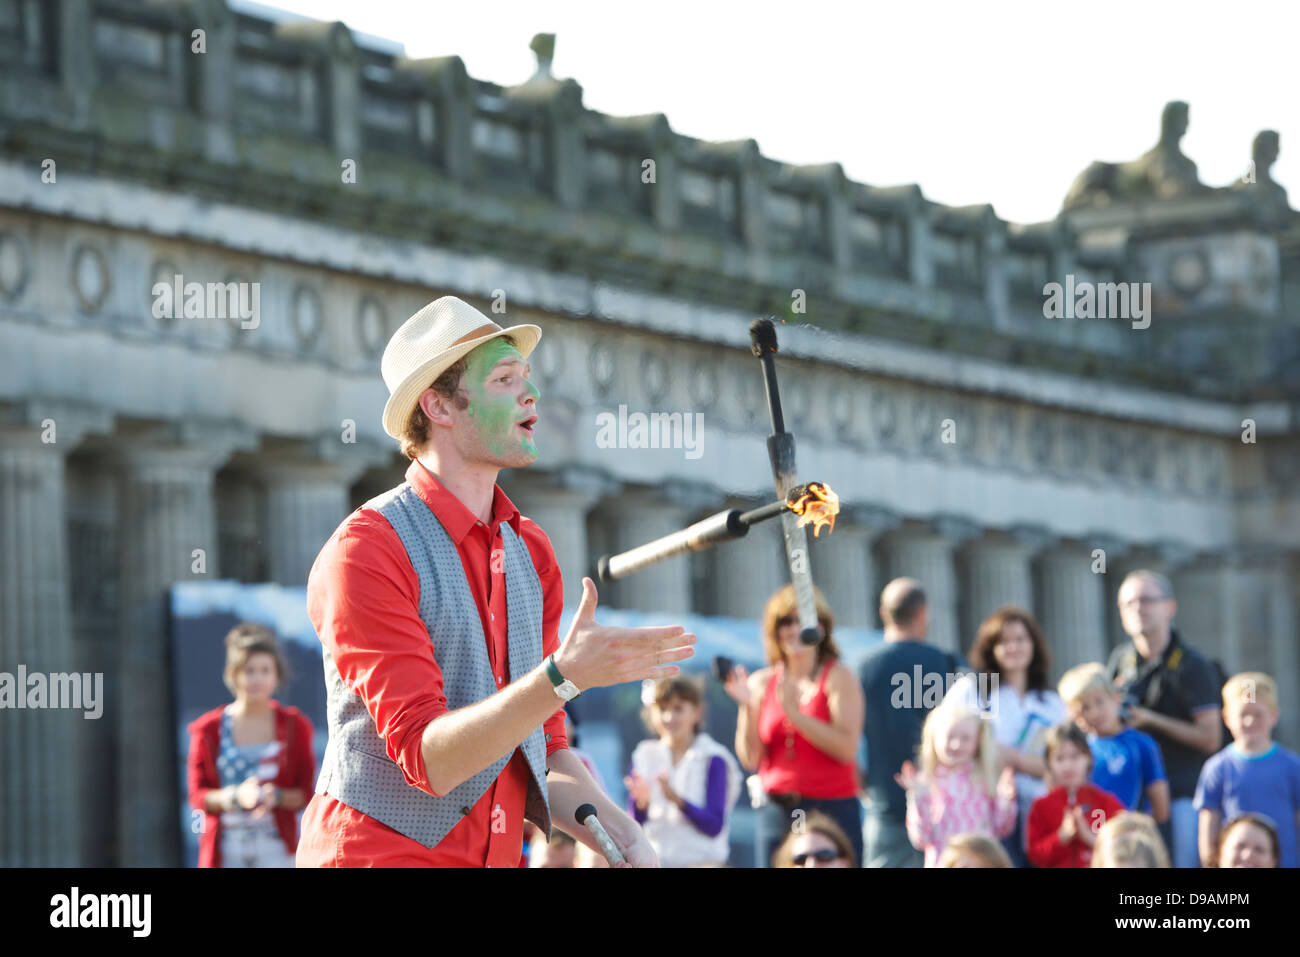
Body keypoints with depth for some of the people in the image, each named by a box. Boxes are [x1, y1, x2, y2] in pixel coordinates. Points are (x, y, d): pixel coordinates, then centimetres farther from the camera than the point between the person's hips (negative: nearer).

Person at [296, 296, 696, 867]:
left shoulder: (530, 552, 10)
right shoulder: (364, 554, -12)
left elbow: (542, 749, 14)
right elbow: (429, 761, -21)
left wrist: (618, 836, -4)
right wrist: (565, 676, -31)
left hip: (499, 855, 6)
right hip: (377, 853, -6)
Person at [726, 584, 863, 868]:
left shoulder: (837, 676, 2)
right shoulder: (761, 682, 10)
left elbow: (847, 748, -11)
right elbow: (750, 759, 5)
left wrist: (794, 712, -15)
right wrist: (746, 707, -7)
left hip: (833, 810, -3)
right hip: (777, 812, 3)